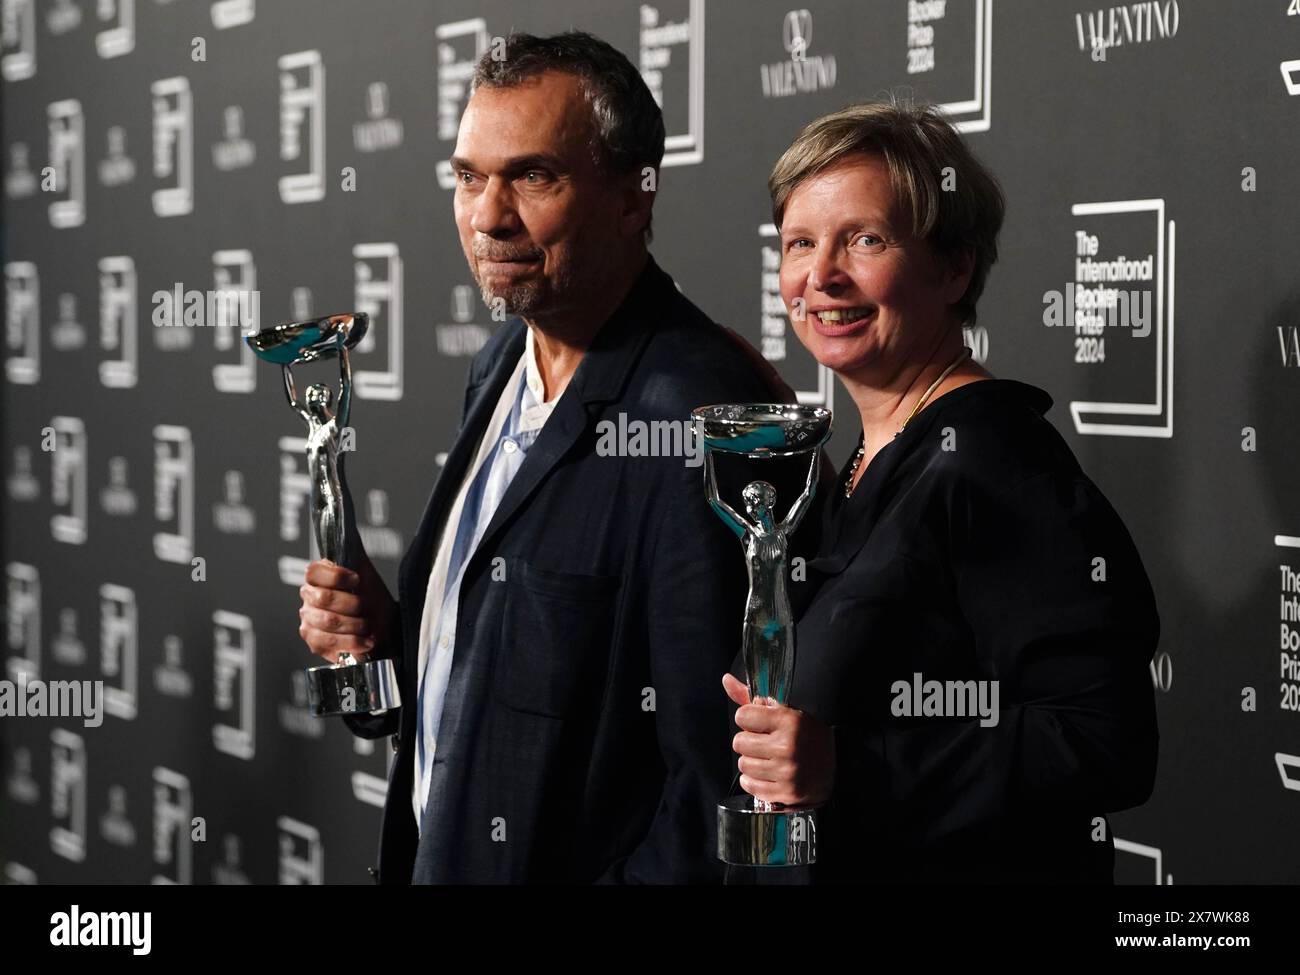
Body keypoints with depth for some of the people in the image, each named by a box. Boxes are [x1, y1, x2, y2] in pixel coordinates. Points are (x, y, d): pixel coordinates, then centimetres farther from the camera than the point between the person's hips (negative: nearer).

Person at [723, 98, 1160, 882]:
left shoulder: (991, 459, -19)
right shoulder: (868, 468, 9)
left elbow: (1109, 745, -26)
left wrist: (848, 769, -31)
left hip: (967, 865, -9)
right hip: (830, 865, 9)